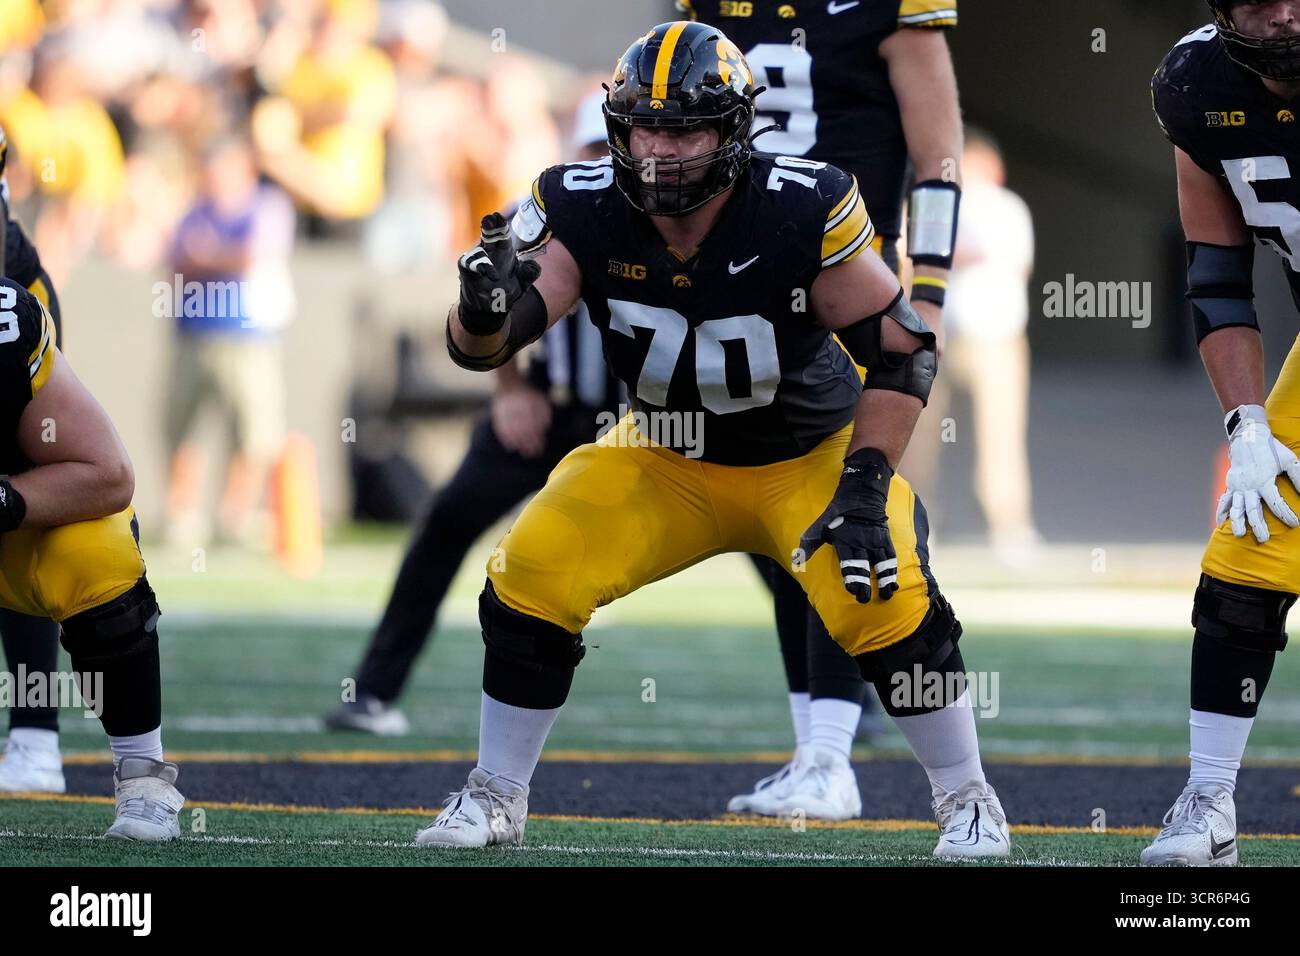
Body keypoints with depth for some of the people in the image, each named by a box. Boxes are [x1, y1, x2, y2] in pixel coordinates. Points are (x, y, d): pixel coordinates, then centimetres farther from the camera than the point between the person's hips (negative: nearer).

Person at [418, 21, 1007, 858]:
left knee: (883, 597, -25)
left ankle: (968, 801, -2)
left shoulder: (802, 209, -28)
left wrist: (866, 484, -27)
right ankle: (496, 797, 6)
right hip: (667, 465, 3)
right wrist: (484, 307, -50)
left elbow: (902, 346, -20)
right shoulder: (585, 210, -21)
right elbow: (480, 346, -25)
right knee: (534, 575, -15)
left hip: (810, 455, -3)